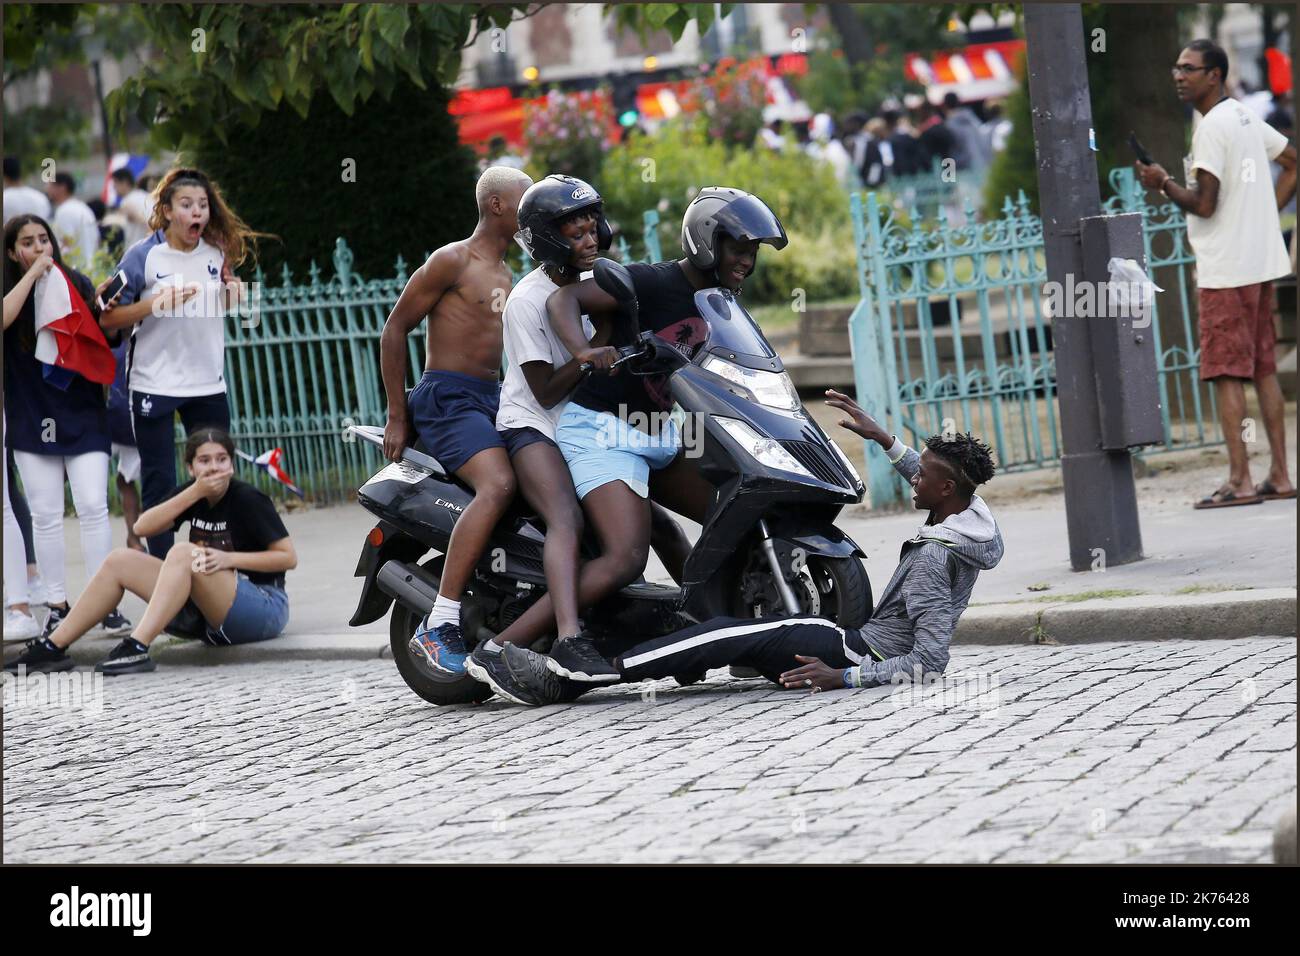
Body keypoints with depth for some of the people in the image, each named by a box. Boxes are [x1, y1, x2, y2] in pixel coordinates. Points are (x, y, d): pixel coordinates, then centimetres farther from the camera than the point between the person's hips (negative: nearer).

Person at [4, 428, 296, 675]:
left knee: (182, 552, -31)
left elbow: (288, 557, -14)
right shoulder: (193, 493, 6)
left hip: (265, 608, -7)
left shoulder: (248, 500, -11)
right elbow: (143, 527, -8)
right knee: (121, 561, 0)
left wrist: (229, 558, -22)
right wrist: (195, 492, -18)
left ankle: (137, 648, -41)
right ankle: (53, 647, -3)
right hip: (212, 614, 7)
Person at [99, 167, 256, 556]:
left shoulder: (219, 253, 4)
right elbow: (108, 319, -12)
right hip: (153, 386, -4)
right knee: (160, 484, 0)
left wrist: (235, 293, 0)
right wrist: (155, 304, -24)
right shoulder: (143, 256, -10)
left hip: (207, 385, 5)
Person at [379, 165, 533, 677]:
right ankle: (438, 626, -37)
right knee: (498, 485, -32)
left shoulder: (506, 276, 22)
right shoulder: (452, 261, -4)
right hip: (448, 398, -9)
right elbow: (395, 329, -5)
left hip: (493, 400, 9)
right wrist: (397, 417, -7)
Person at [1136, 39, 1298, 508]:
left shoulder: (1211, 128, -15)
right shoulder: (1247, 119, 13)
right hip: (1262, 262, 9)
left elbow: (1204, 204, -19)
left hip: (1225, 270, -9)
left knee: (1226, 373, -6)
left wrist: (1164, 183, -4)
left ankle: (1240, 481, -7)